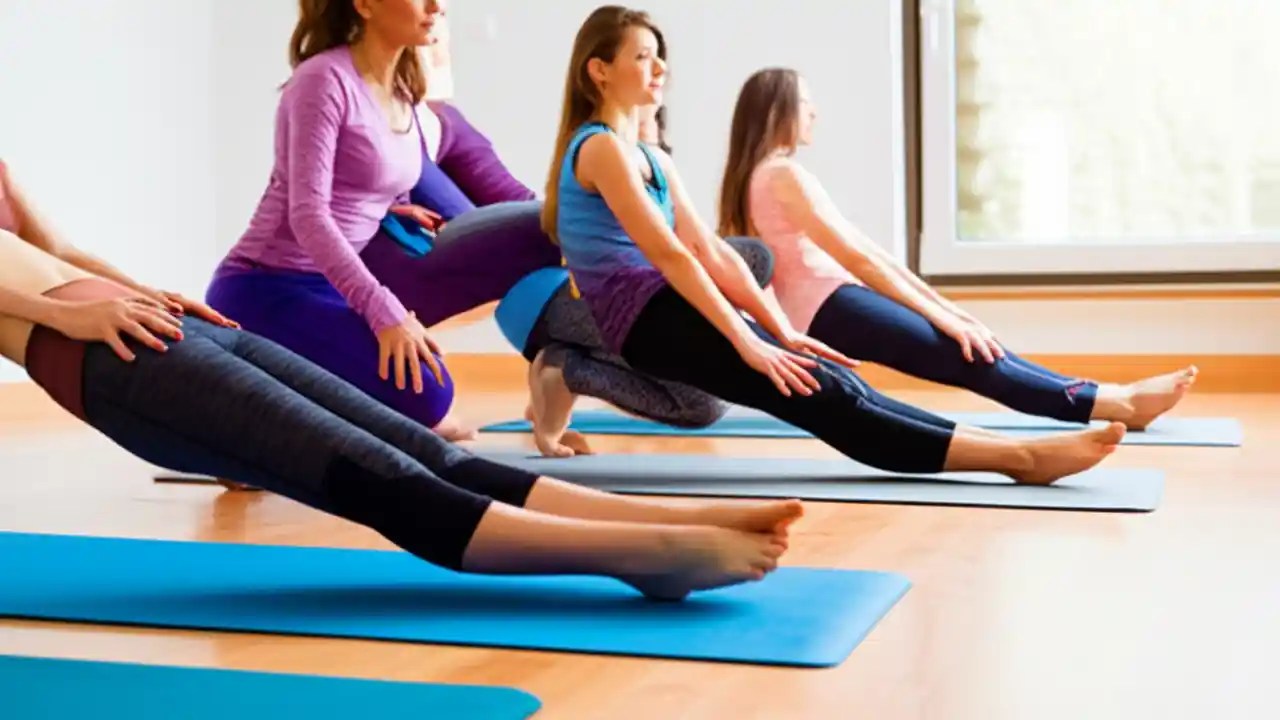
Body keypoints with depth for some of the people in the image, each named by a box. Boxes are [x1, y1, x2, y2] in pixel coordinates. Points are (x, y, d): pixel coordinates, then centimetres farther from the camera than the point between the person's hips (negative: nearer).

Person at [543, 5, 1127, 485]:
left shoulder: (652, 158, 21)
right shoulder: (601, 148, -8)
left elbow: (712, 253, 13)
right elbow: (669, 255, -17)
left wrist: (782, 332, 4)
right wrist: (748, 342, -21)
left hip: (674, 311, 8)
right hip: (648, 320, -8)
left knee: (834, 385, -7)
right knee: (822, 397, -16)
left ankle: (1011, 449, -15)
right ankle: (1016, 456, -22)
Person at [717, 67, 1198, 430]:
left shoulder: (775, 176, 23)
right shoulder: (783, 173, -9)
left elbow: (867, 251, 18)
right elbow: (857, 257, -14)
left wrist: (944, 306, 13)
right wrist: (940, 315, -13)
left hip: (822, 310, 9)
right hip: (822, 310, -9)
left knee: (969, 349, 2)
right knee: (963, 356, -14)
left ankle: (1110, 397, -1)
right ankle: (1111, 403, -17)